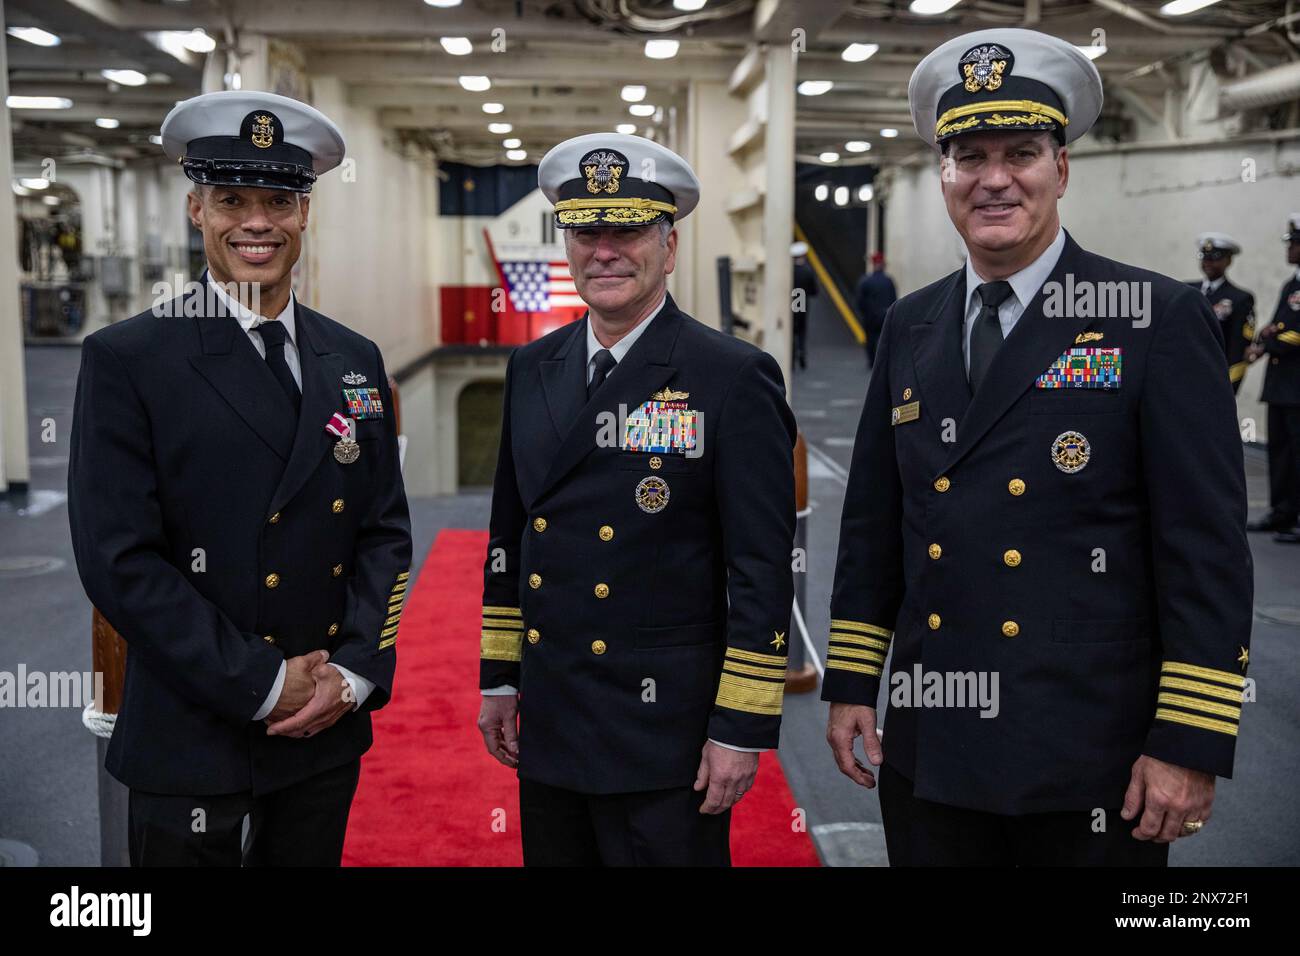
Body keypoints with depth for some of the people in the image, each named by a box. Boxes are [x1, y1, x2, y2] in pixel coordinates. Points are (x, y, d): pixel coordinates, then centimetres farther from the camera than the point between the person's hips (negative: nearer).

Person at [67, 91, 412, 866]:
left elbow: (387, 531, 6)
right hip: (190, 740, -4)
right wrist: (264, 684, -14)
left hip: (329, 730, 4)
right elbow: (119, 560, -13)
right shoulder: (126, 360, -8)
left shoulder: (355, 362, 5)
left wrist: (355, 672, -7)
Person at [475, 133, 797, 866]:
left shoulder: (735, 378, -12)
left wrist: (743, 729, -13)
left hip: (664, 739, -5)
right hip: (547, 727, 6)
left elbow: (762, 570, -12)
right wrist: (499, 675, 13)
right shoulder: (533, 368, 7)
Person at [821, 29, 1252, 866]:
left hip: (1093, 765, -4)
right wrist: (850, 682, 9)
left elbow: (1208, 552, -10)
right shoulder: (910, 328, 6)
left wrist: (1191, 746, -13)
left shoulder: (1161, 320, -8)